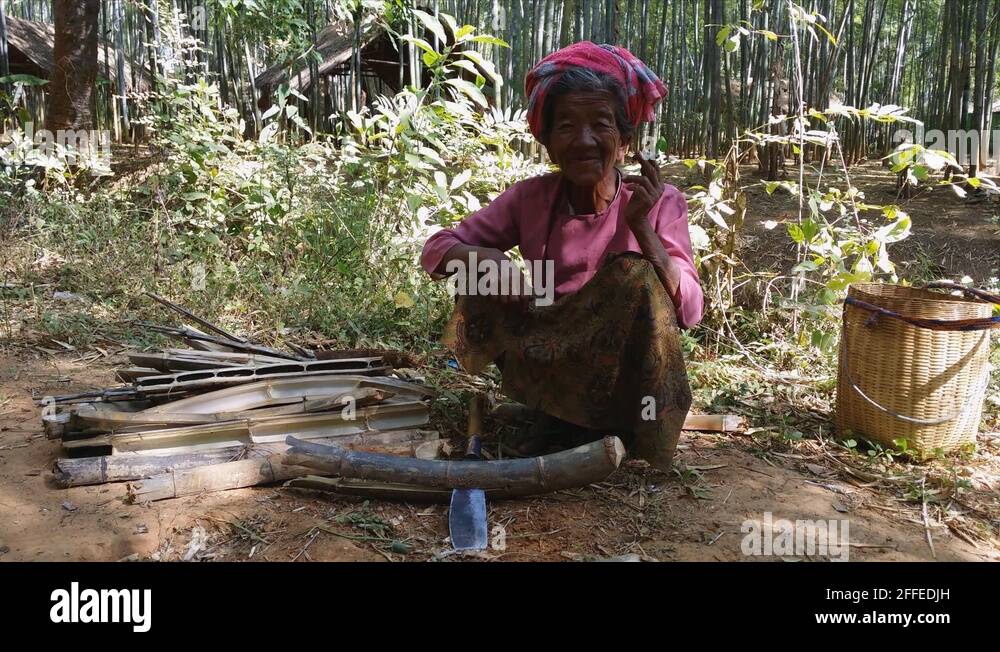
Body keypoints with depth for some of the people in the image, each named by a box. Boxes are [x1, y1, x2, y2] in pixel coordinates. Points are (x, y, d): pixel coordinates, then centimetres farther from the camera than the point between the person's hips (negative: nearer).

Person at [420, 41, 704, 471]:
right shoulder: (530, 199, -3)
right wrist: (482, 258, -23)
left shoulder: (659, 202, -8)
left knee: (635, 274, -27)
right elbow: (436, 250, -2)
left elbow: (689, 310, -16)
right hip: (549, 371, 2)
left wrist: (641, 227, -27)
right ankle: (558, 419, -5)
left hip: (626, 377, -2)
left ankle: (628, 427, -11)